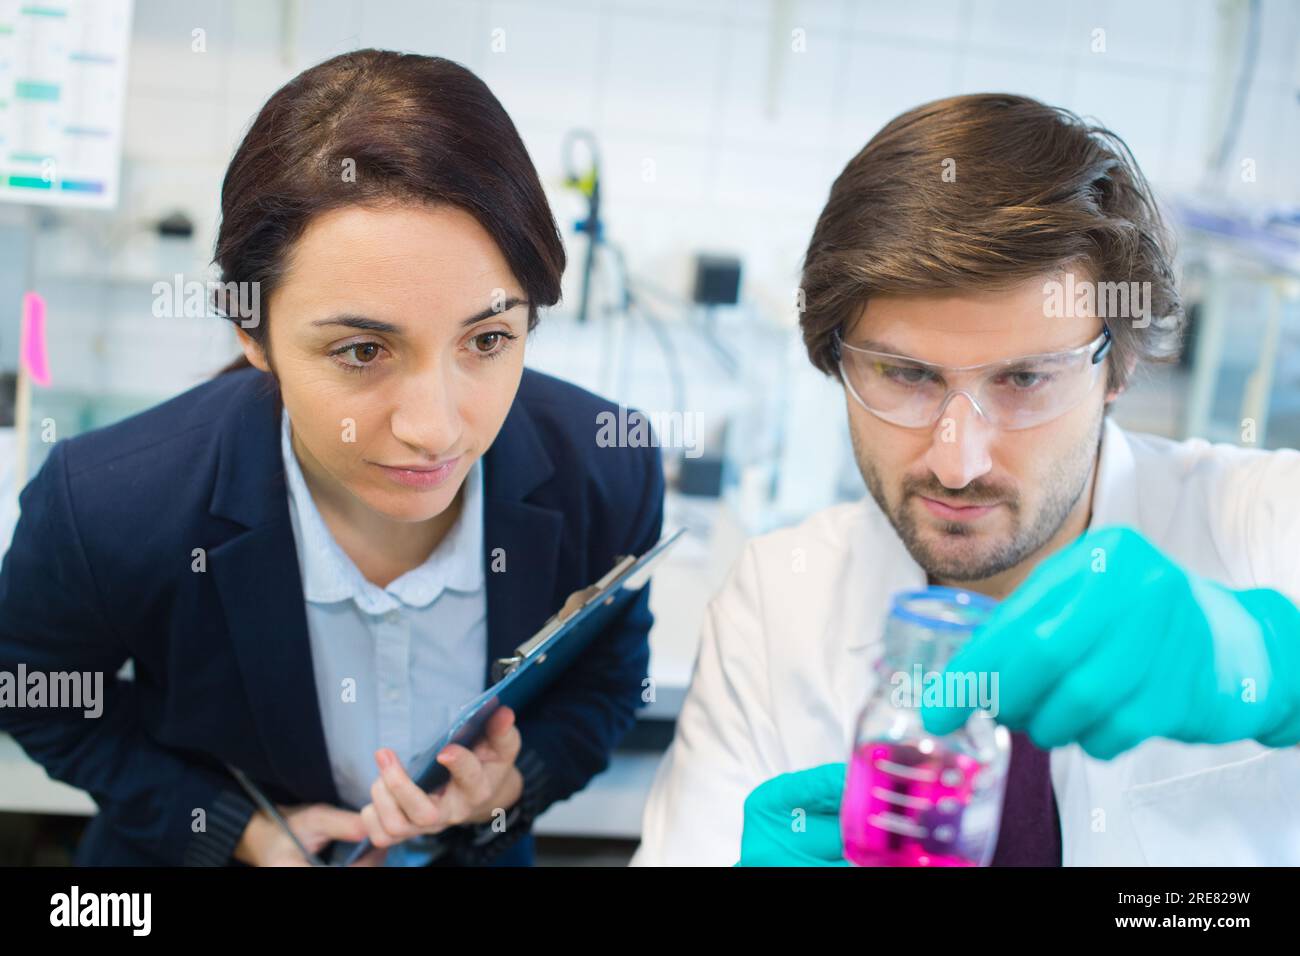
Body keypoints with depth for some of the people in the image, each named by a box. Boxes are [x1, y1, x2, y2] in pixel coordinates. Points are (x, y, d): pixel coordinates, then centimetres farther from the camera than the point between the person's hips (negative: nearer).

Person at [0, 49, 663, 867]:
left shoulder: (609, 478, -27)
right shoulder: (103, 512, -31)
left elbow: (606, 677, -7)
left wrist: (513, 787, -25)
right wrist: (244, 830, -17)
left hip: (478, 849, 1)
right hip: (200, 852, -1)